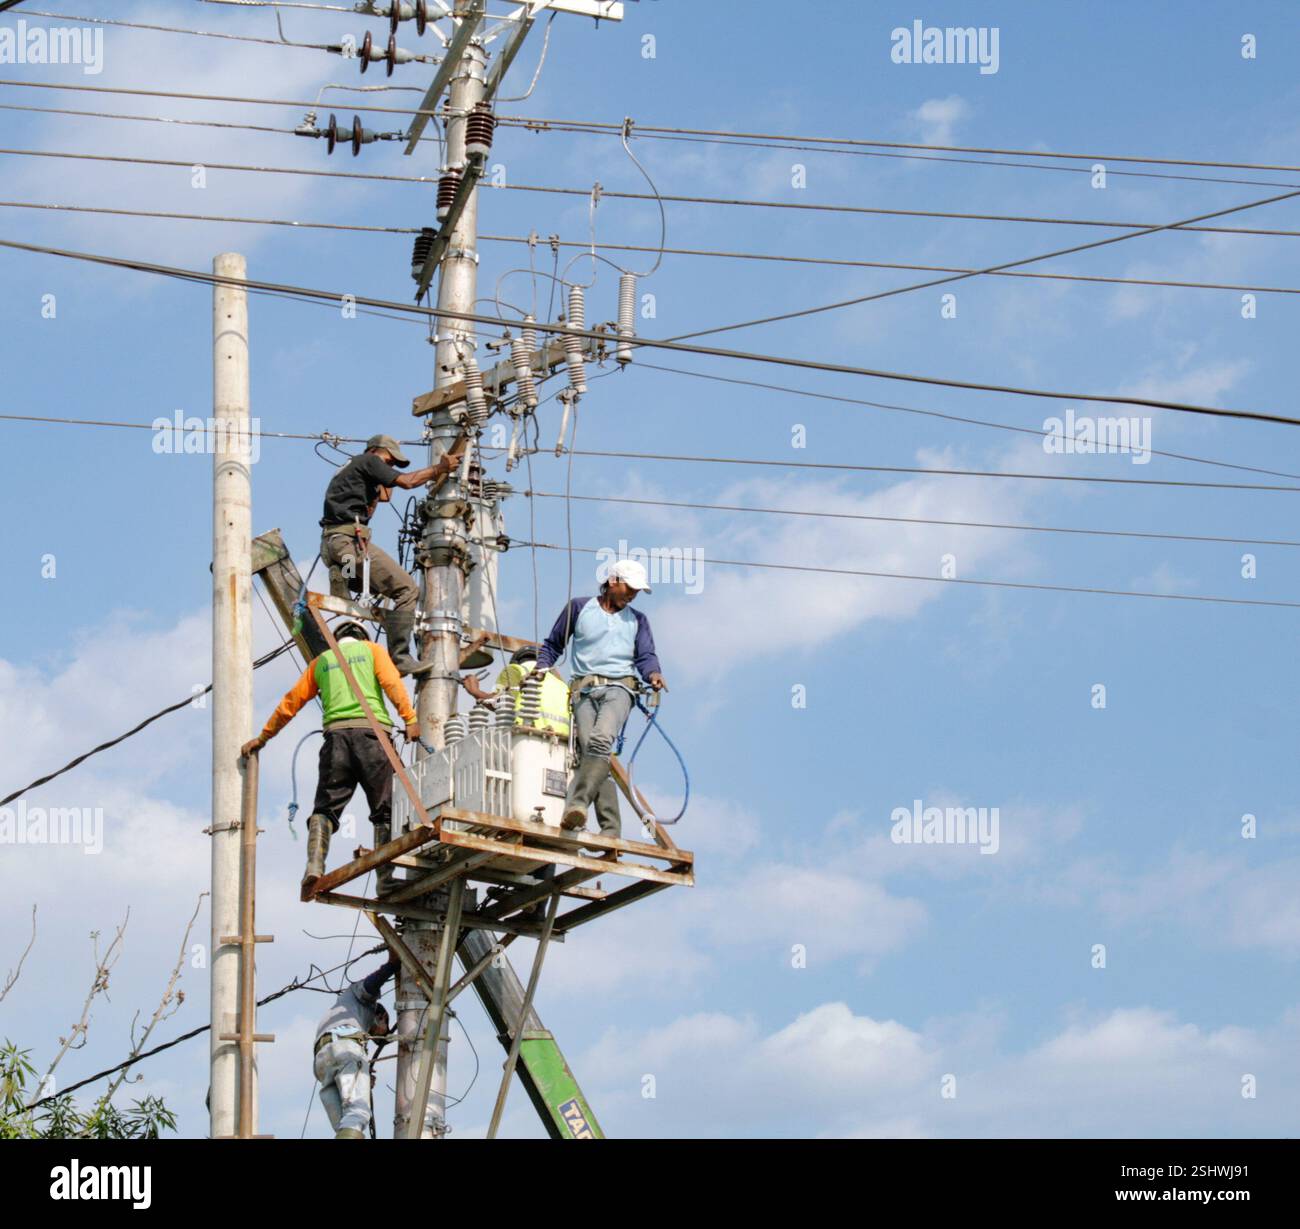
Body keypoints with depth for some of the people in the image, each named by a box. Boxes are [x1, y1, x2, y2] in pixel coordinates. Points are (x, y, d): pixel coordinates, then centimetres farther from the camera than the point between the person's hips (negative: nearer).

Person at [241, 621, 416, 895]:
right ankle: (386, 878, -10)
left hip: (337, 733, 2)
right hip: (371, 731, -2)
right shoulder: (371, 650, 18)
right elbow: (392, 683, 0)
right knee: (385, 810, 0)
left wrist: (263, 737, 33)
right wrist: (410, 719, -10)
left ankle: (315, 864, -24)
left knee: (326, 807, 0)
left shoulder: (322, 661, 25)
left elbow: (291, 701, 25)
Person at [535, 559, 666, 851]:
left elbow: (646, 655, 10)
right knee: (589, 750, -16)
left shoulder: (637, 620, 22)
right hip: (583, 690, 0)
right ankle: (611, 832, -21)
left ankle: (576, 803, -41)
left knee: (601, 740, -29)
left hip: (618, 688, 0)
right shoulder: (579, 607, 17)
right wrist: (541, 667, 3)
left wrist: (653, 673, -12)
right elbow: (553, 645, 21)